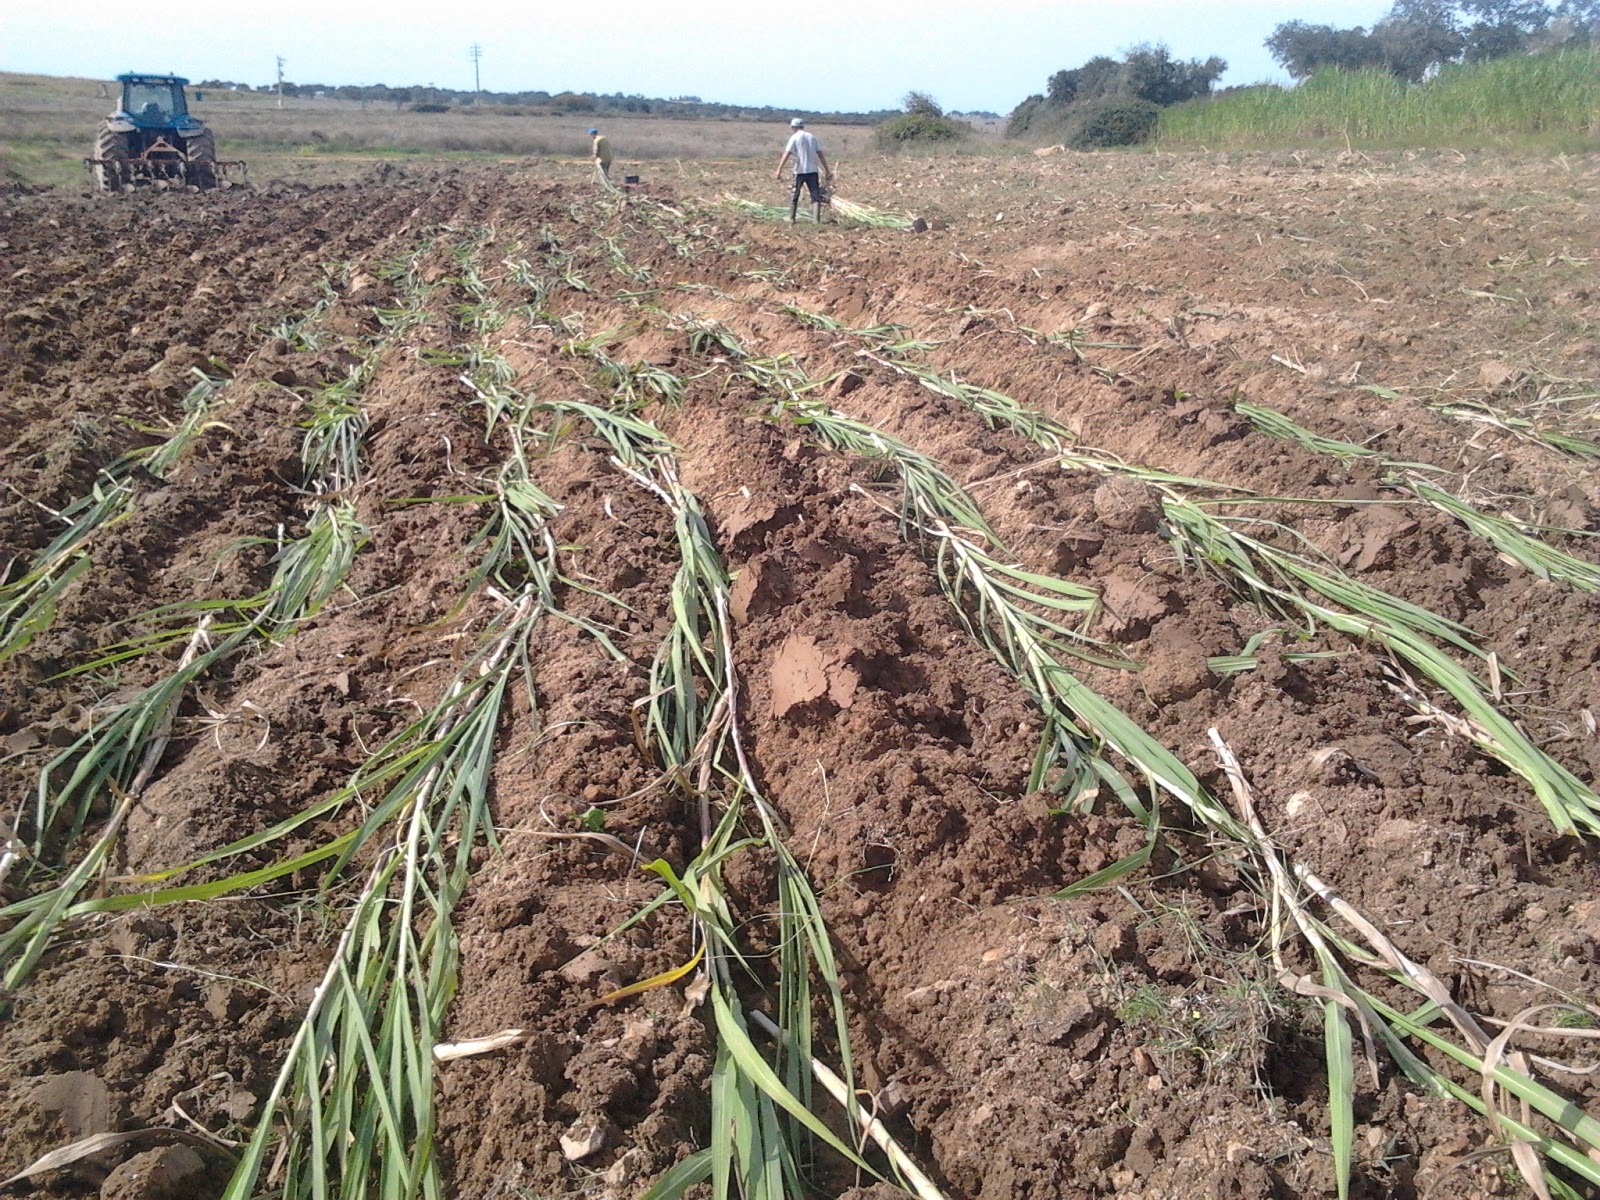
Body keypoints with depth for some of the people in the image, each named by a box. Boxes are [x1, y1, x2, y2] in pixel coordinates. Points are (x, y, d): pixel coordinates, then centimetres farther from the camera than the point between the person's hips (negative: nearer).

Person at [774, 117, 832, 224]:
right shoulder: (812, 137, 10)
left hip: (799, 171, -3)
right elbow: (821, 155, 8)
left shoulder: (794, 137, -3)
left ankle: (791, 219, 17)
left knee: (794, 195, 12)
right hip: (812, 170, 3)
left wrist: (779, 170, -16)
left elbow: (786, 154, -12)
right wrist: (828, 171, 11)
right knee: (816, 196, 2)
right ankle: (818, 220, -8)